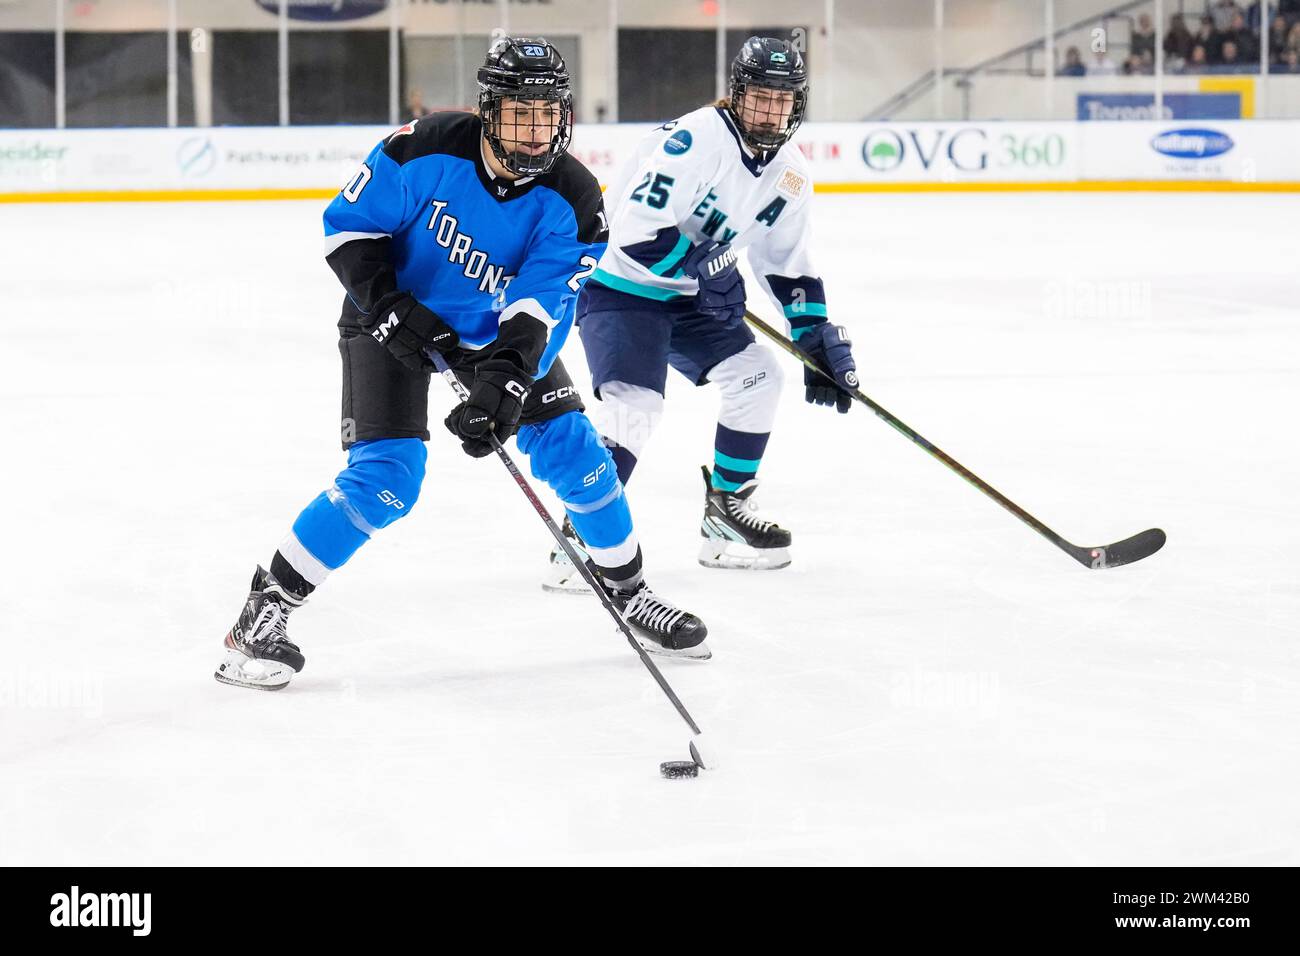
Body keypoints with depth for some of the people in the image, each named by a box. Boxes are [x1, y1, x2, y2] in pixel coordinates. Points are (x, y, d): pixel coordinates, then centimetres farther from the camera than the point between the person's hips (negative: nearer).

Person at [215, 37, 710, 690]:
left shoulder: (571, 201, -20)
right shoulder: (427, 150, -26)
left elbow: (539, 310, -24)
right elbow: (348, 225, -15)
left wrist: (504, 385, -39)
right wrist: (390, 305, -24)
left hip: (495, 328, 4)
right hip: (394, 317, -4)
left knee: (570, 449, -4)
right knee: (386, 477, -18)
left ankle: (628, 593, 18)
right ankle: (266, 609, -7)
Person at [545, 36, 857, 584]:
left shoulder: (790, 176, 0)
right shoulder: (695, 140, -26)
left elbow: (790, 269, 12)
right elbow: (638, 234, -31)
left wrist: (820, 341, 6)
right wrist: (706, 271, -25)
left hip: (692, 296, 8)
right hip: (620, 287, -8)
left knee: (757, 375, 3)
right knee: (634, 404, -24)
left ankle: (725, 512, 17)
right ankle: (582, 535, -17)